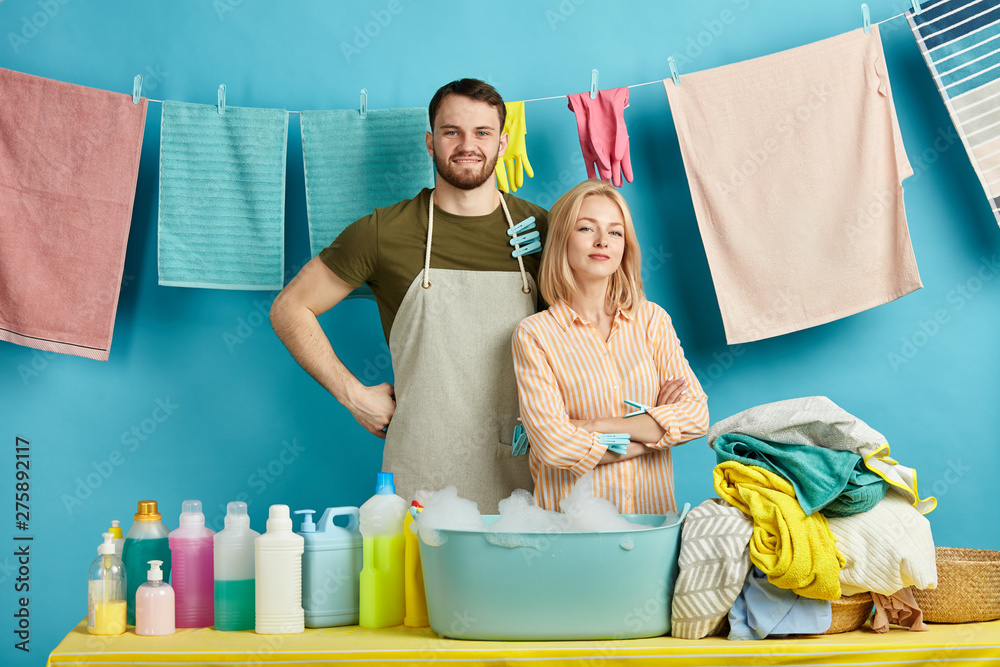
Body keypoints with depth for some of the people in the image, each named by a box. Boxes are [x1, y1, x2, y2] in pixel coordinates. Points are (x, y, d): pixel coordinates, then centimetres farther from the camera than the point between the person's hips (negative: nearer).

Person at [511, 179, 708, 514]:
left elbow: (696, 415, 1)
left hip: (652, 513, 2)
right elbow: (554, 445, -9)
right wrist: (652, 428, -3)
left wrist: (595, 427, -7)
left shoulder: (652, 320, 10)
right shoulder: (534, 334, 0)